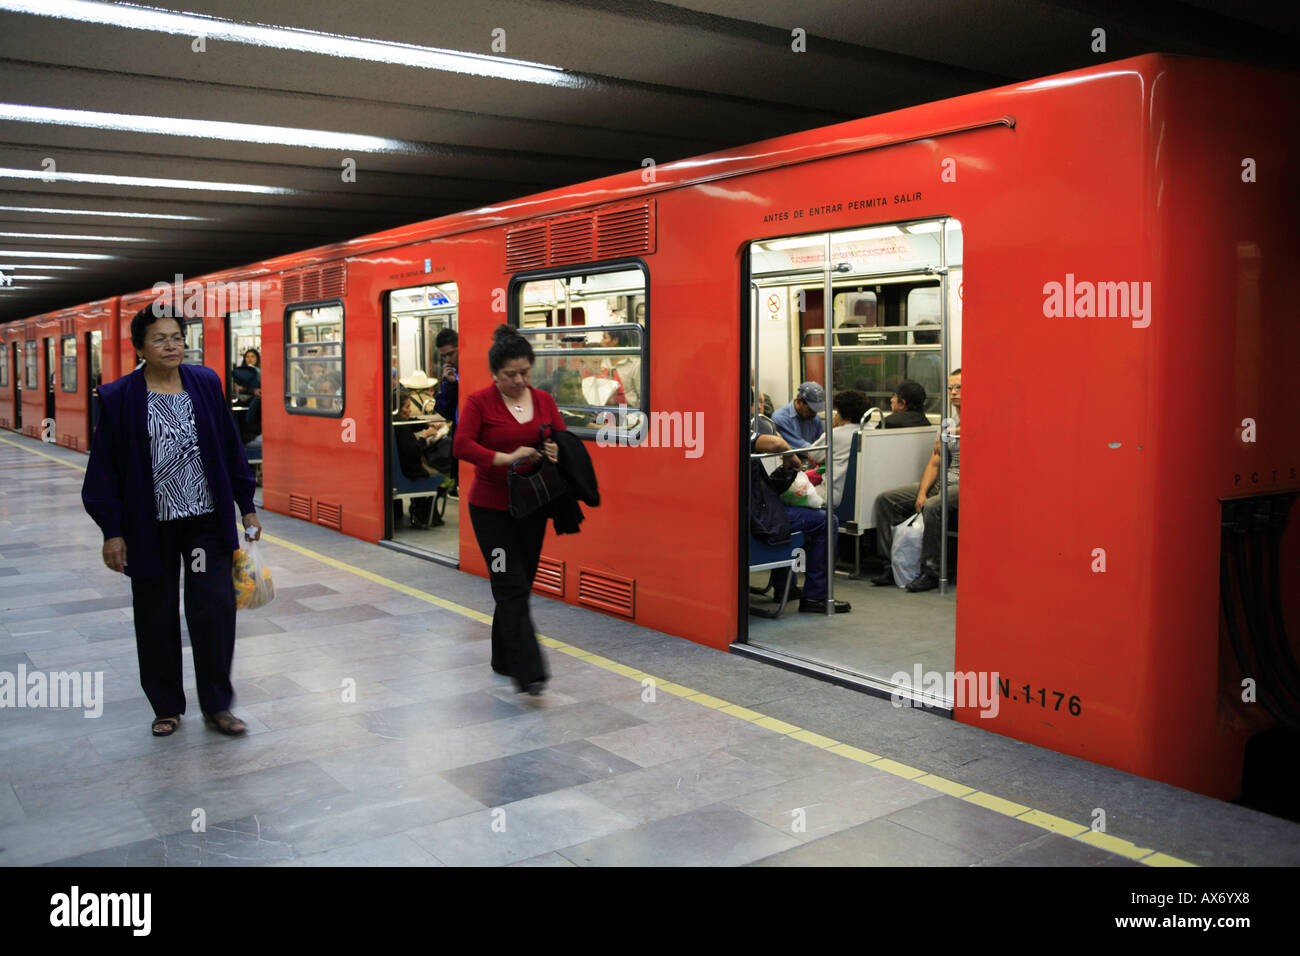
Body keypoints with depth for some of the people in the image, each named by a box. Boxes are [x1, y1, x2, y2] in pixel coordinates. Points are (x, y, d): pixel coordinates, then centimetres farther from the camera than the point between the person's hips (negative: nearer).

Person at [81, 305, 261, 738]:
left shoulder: (205, 383, 3)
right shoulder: (119, 397, -4)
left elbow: (230, 447, 8)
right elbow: (106, 467, -1)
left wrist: (247, 506, 8)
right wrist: (112, 531, -4)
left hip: (206, 519, 1)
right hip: (151, 525, -1)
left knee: (216, 606, -3)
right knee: (157, 616, 8)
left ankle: (217, 705, 11)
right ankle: (167, 707, 24)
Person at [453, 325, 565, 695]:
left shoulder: (544, 400, 6)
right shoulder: (479, 401, -8)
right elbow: (462, 445, -19)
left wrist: (557, 451, -18)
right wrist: (506, 458, -30)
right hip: (491, 508, -5)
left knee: (519, 586, 12)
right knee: (511, 587, -11)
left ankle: (504, 659, 28)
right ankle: (528, 672, -14)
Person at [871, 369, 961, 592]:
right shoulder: (948, 423, 17)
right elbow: (934, 462, 12)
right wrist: (922, 493, -2)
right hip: (942, 483, 8)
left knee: (932, 506, -37)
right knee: (885, 499, -3)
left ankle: (930, 572, -25)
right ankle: (892, 565, -4)